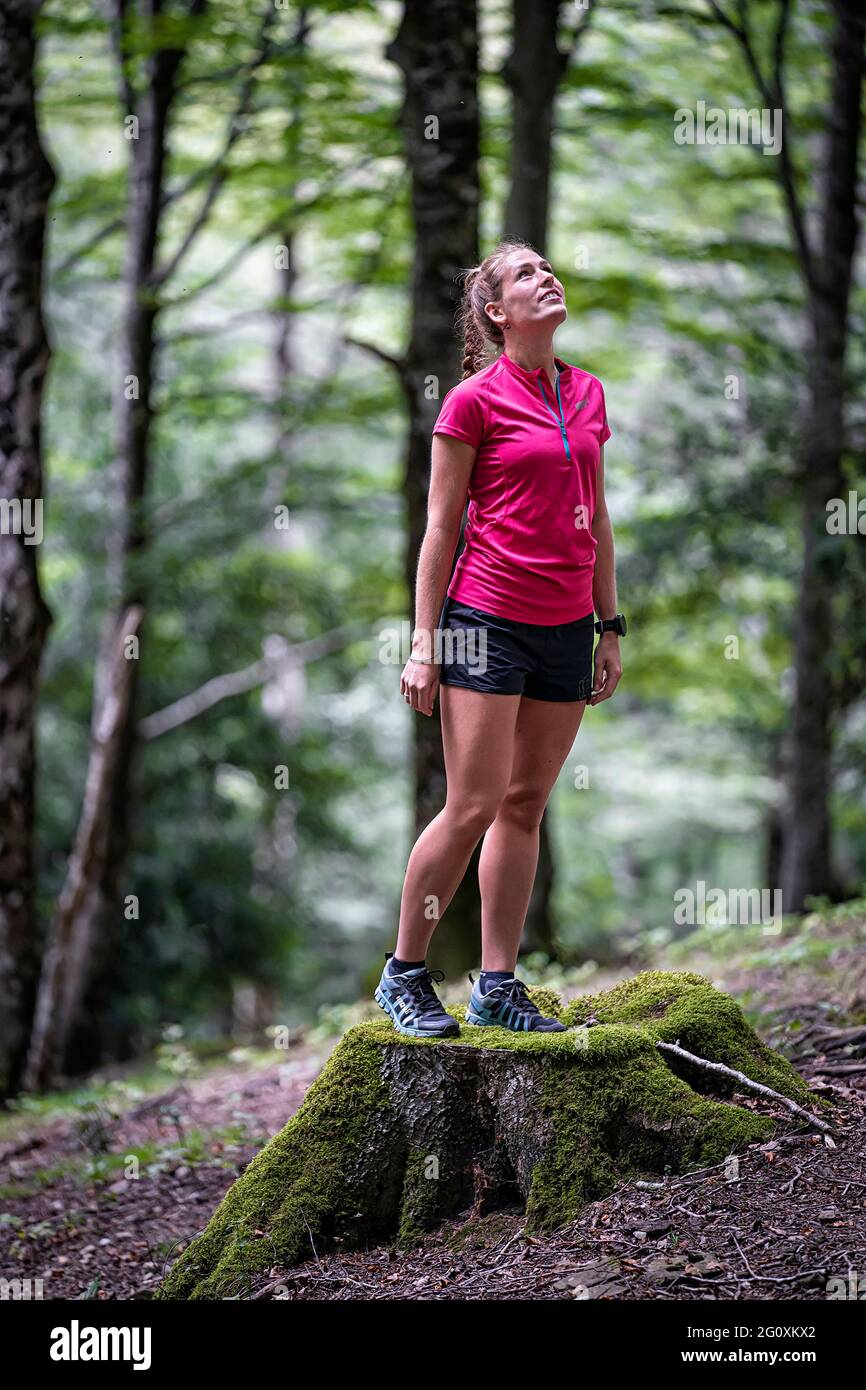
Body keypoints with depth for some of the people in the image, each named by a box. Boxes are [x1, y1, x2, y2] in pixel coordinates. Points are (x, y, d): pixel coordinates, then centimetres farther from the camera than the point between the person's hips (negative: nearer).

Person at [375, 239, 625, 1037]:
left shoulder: (588, 394, 11)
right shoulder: (474, 400, -6)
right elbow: (441, 528, -4)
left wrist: (610, 627, 15)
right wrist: (424, 642, -7)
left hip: (566, 628, 6)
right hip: (488, 622, -6)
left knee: (526, 806, 8)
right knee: (473, 807, -6)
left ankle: (498, 986, 14)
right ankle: (405, 973, 9)